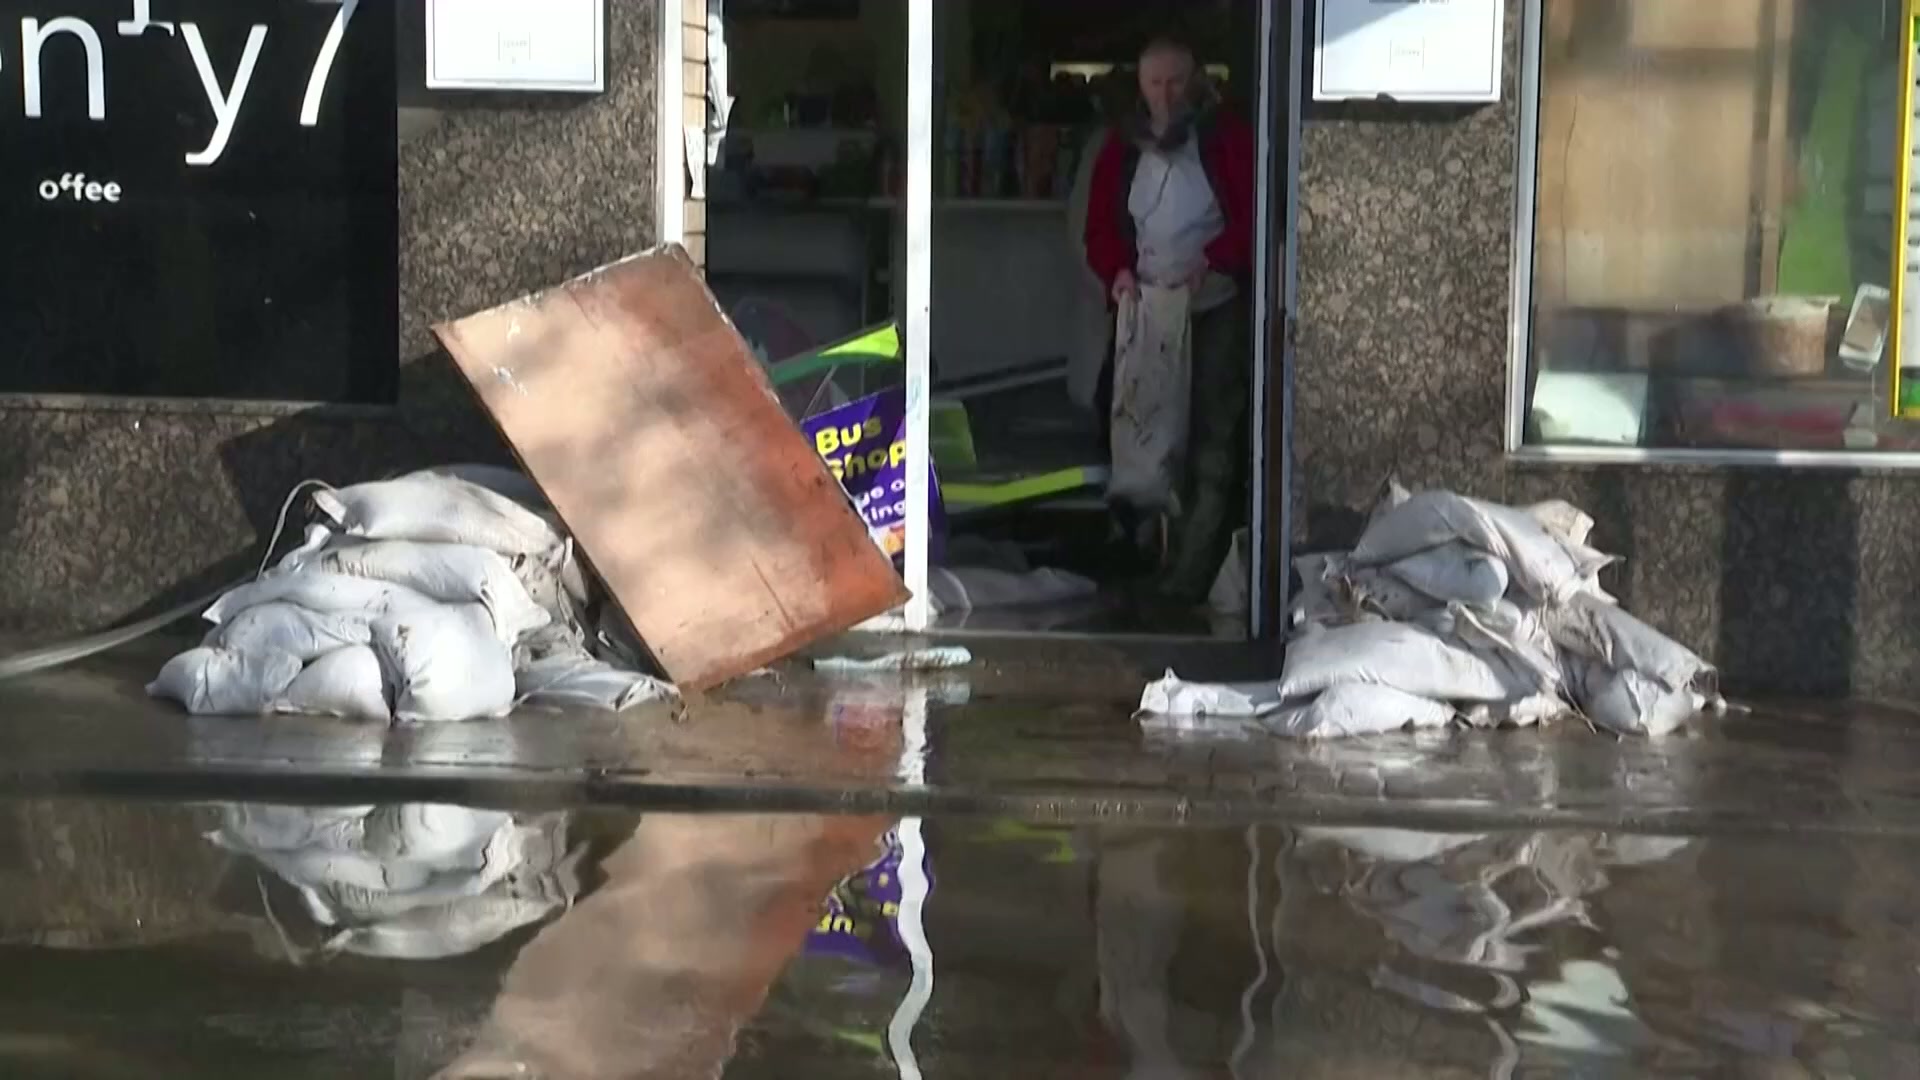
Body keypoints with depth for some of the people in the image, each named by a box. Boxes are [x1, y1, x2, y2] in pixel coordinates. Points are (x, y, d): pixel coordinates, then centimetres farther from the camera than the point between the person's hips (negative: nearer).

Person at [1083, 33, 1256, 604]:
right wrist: (1117, 271, -9)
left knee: (1210, 446, -9)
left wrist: (1210, 261, -24)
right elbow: (1100, 224, 10)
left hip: (1218, 308, -4)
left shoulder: (1227, 138, -5)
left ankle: (1186, 583, -10)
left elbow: (1256, 216, -9)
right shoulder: (1122, 145, 7)